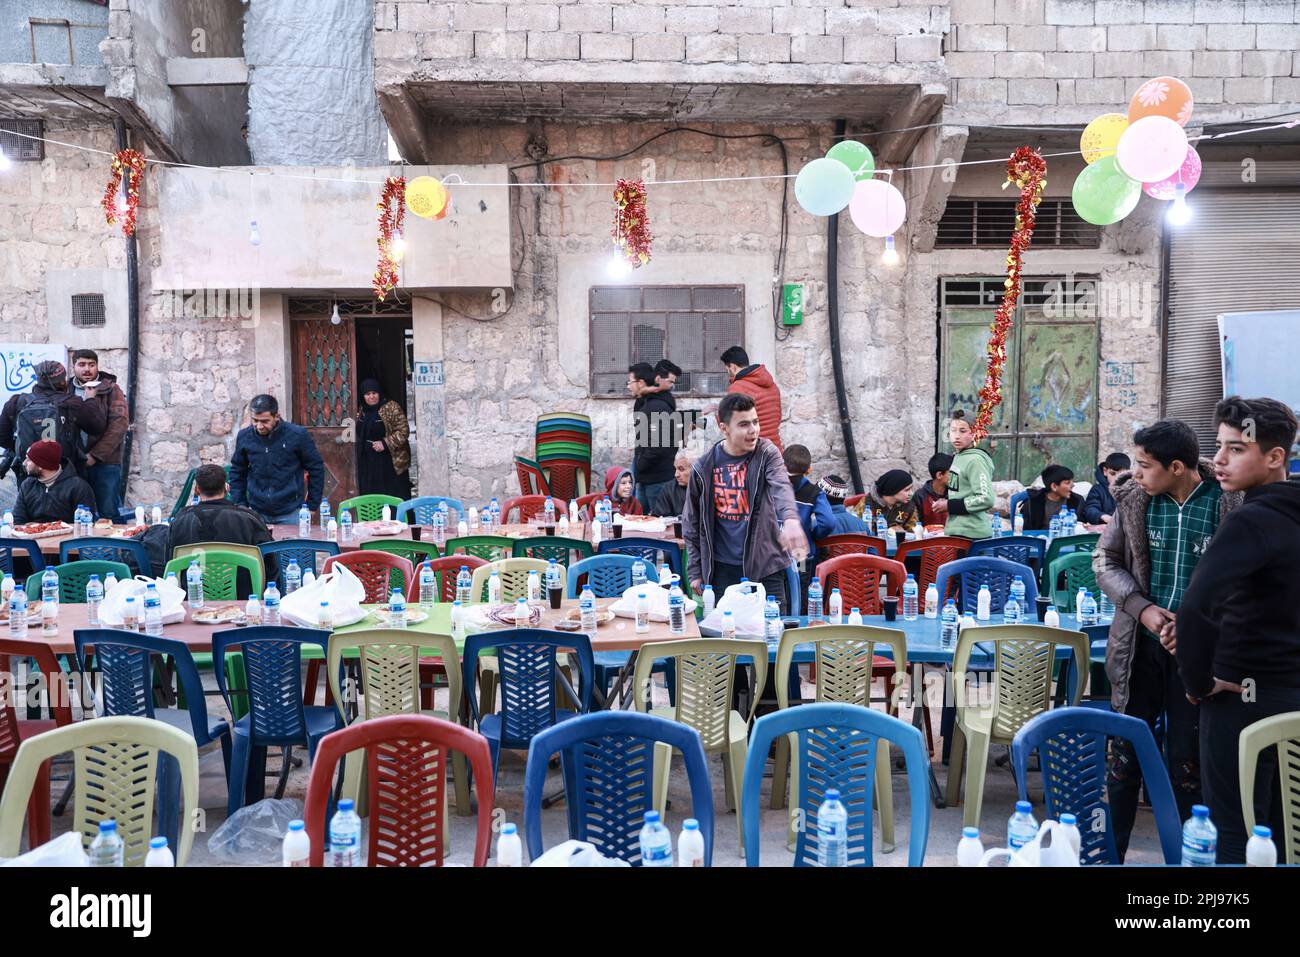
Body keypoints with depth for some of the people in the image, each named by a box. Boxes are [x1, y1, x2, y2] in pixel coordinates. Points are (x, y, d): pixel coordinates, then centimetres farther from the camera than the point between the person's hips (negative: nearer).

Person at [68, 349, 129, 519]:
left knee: (108, 514, -1)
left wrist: (95, 455, -12)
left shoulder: (111, 389, 3)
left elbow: (120, 424, -6)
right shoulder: (66, 390, 11)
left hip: (105, 462, -2)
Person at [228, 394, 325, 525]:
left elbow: (316, 469, -1)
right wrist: (240, 504, 4)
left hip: (290, 514, -2)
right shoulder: (244, 436, -2)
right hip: (256, 513, 2)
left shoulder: (298, 435, -10)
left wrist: (312, 506, -1)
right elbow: (237, 472, 11)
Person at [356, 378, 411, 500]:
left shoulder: (391, 408, -8)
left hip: (390, 463, -6)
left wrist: (385, 443, -20)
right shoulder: (362, 411, 13)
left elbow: (403, 431, -14)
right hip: (368, 464, 6)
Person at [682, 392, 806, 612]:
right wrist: (694, 571, 5)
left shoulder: (767, 454, -5)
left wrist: (791, 520, -47)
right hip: (722, 569, 1)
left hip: (765, 566, -1)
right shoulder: (703, 468, 0)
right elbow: (692, 523, 8)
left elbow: (781, 486, -26)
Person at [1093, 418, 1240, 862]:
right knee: (1124, 753, 11)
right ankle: (1109, 850, 24)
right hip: (1141, 644, 2)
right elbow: (1105, 560, 4)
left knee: (1189, 761, 9)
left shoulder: (1229, 505, -11)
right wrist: (1141, 608, -11)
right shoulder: (1135, 498, -4)